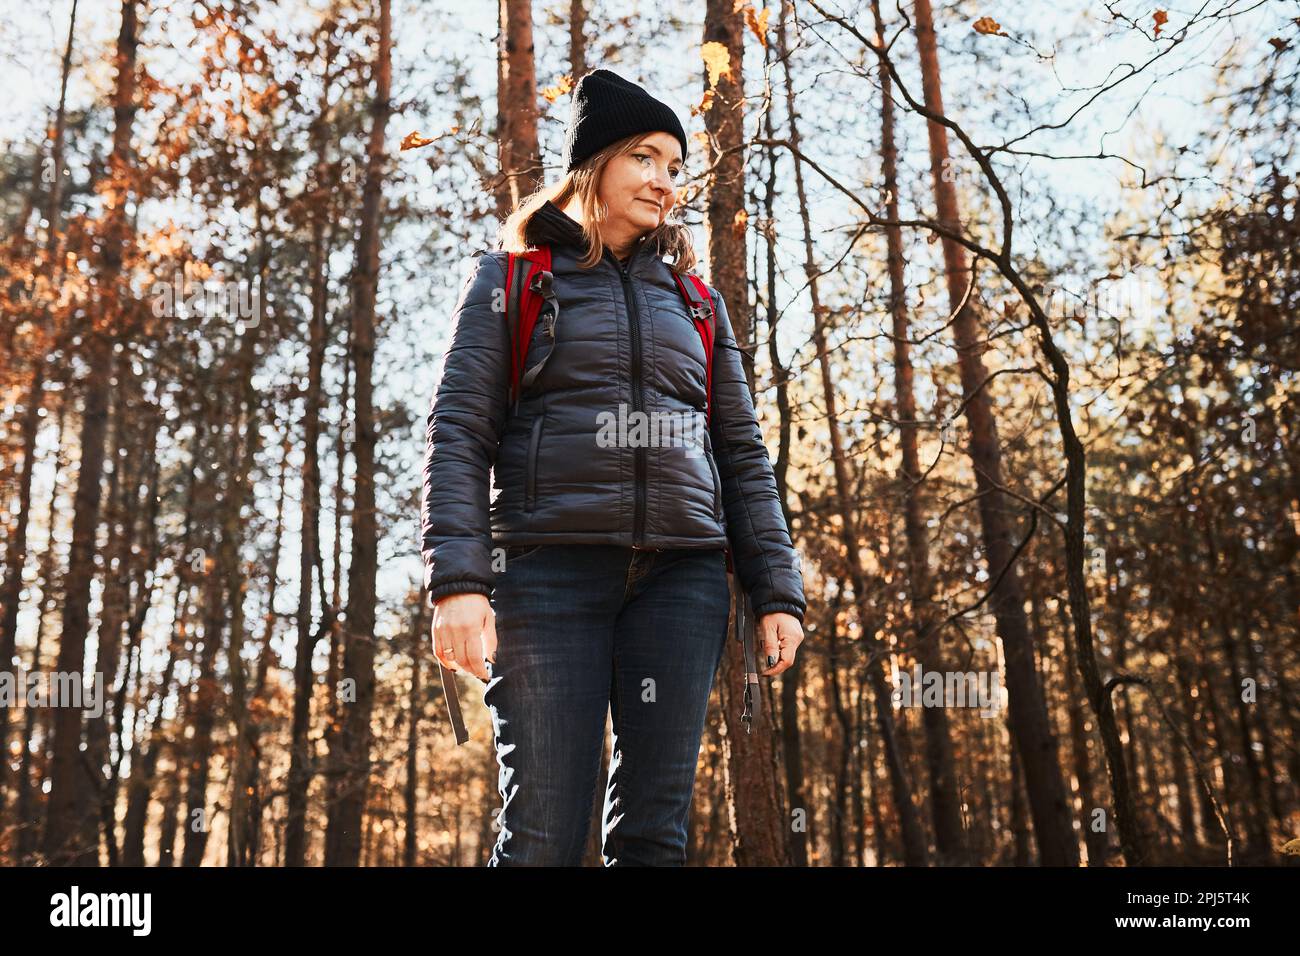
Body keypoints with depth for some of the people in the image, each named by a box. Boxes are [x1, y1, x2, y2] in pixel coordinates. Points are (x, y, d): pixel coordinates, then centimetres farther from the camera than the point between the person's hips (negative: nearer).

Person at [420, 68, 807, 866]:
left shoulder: (694, 300, 19)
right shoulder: (510, 279, 10)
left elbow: (744, 453, 15)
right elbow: (458, 433, 0)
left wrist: (778, 591, 5)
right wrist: (457, 579, -13)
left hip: (682, 576, 3)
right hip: (551, 568, -3)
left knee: (656, 831, 3)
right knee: (543, 836, -4)